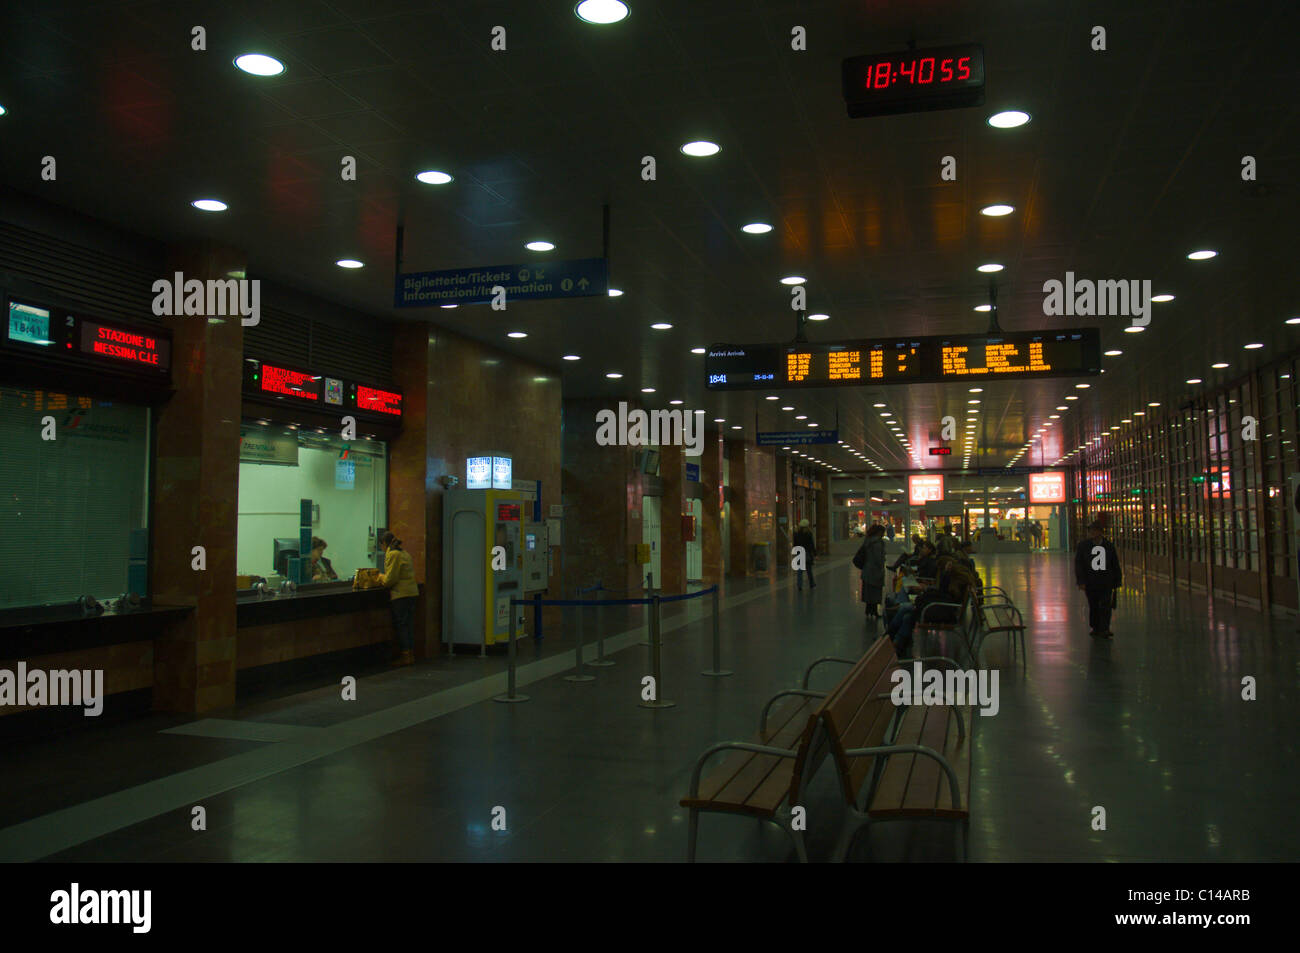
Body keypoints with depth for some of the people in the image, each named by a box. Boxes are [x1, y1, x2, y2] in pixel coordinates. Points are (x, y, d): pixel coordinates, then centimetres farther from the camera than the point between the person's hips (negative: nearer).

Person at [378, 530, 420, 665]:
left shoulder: (392, 555, -11)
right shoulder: (404, 553, 17)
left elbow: (389, 580, -13)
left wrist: (380, 576, 7)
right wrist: (384, 577, 23)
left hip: (401, 595, -9)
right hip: (412, 592, 9)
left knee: (400, 625, -2)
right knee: (408, 624, 12)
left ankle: (405, 656, -1)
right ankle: (411, 654, 14)